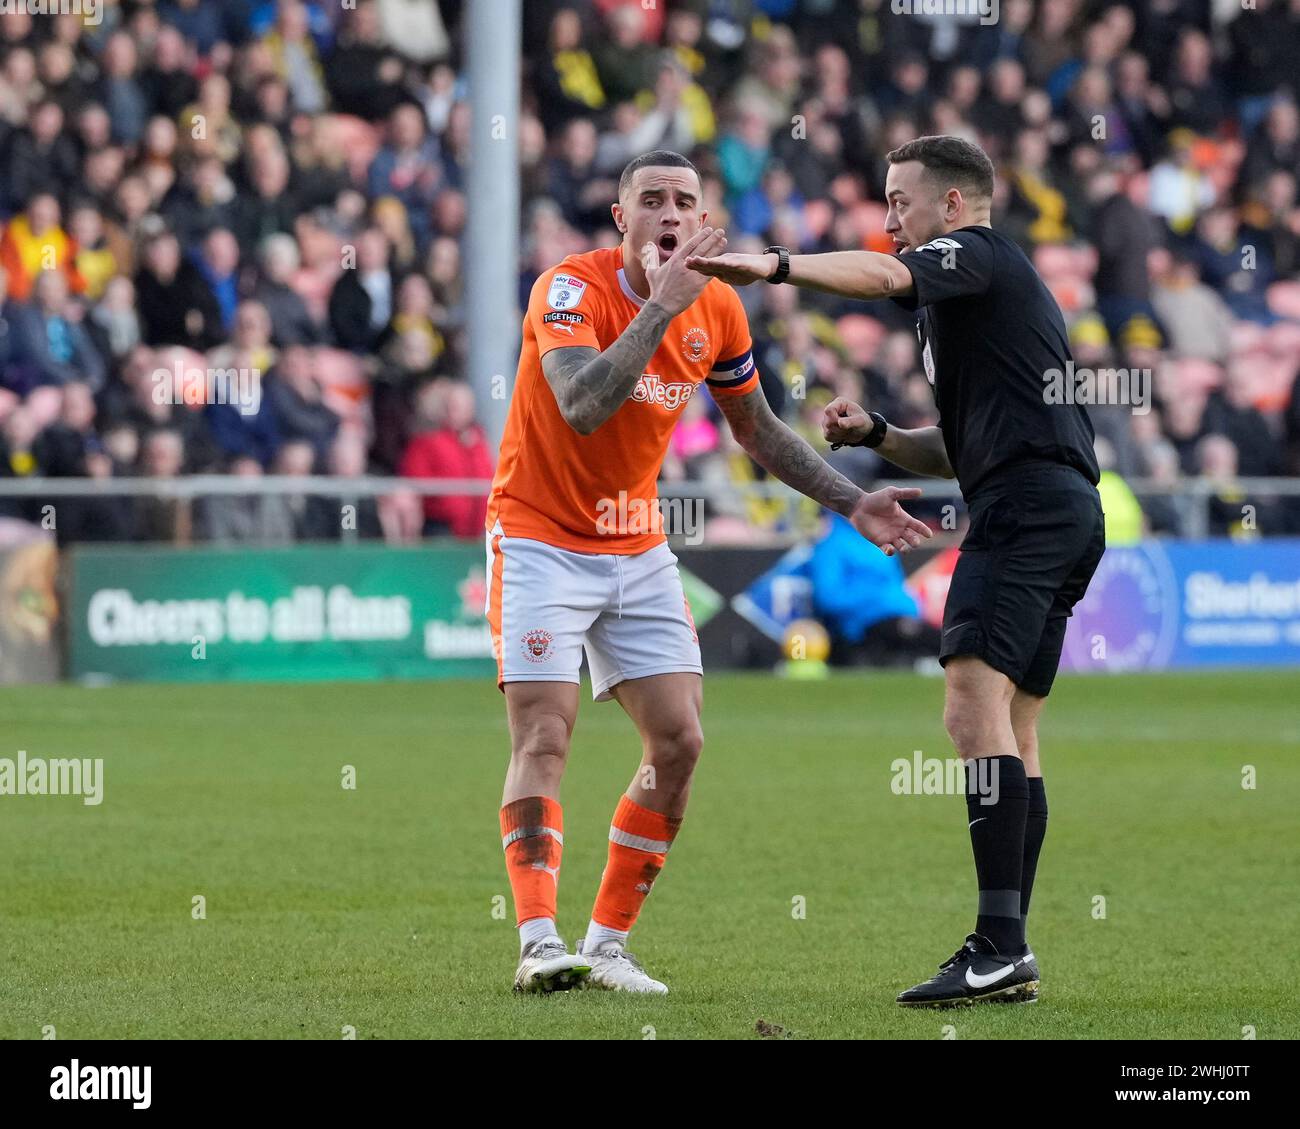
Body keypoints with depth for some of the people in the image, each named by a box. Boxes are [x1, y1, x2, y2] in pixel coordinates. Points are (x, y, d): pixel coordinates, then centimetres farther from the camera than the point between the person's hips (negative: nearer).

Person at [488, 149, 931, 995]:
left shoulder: (716, 307, -1)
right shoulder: (571, 288, -19)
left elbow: (758, 429, 15)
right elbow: (582, 406, -37)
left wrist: (852, 504, 9)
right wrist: (662, 305, -39)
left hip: (637, 546, 6)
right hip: (541, 537, -6)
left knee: (679, 741, -2)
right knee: (545, 737, -16)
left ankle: (609, 943, 6)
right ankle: (540, 942, -20)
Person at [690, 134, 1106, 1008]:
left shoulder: (978, 254, 0)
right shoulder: (982, 287, 30)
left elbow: (884, 276, -23)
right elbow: (962, 450, 31)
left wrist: (776, 265, -32)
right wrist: (875, 434, 16)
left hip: (1026, 503, -11)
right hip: (1067, 509, 11)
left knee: (975, 703, -19)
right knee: (1013, 732, 9)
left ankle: (999, 943, -26)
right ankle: (1011, 956, 6)